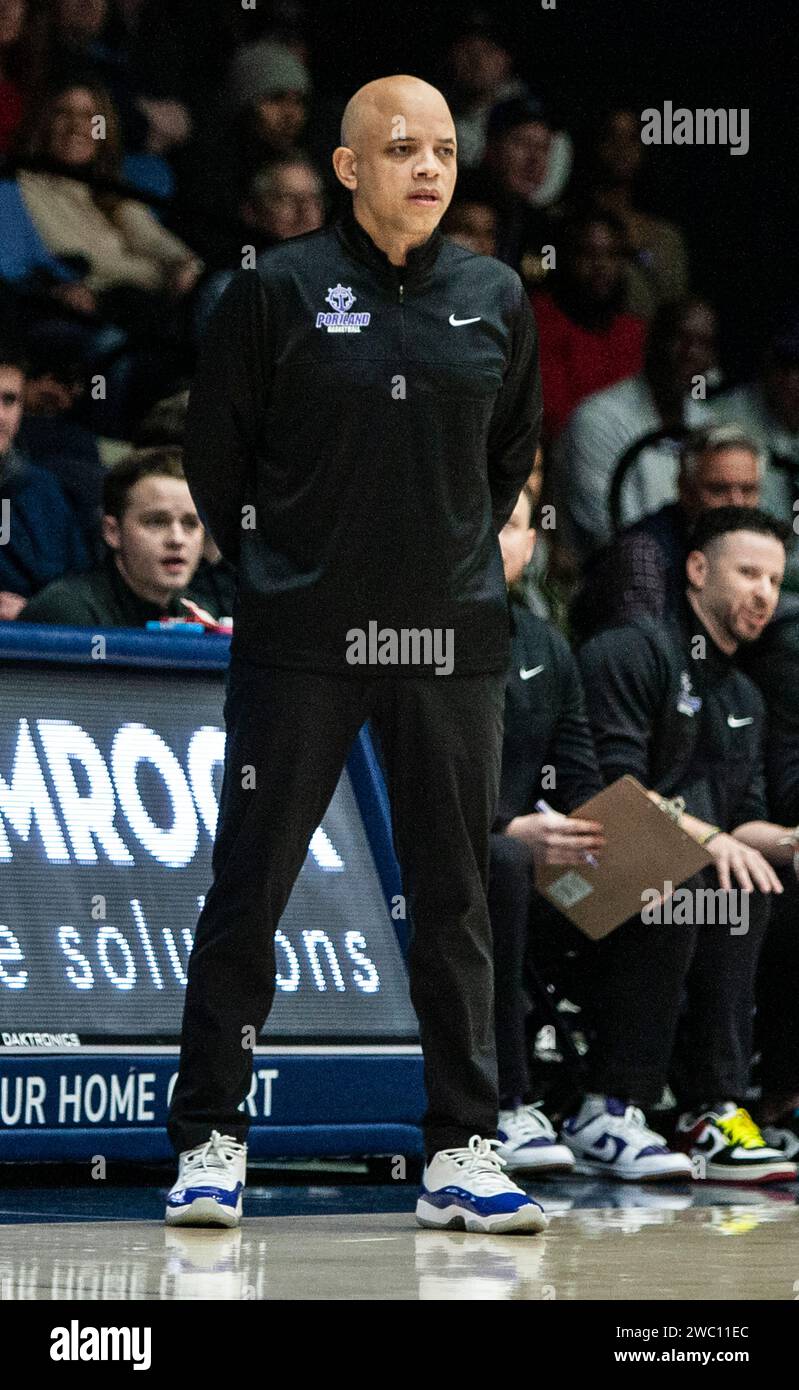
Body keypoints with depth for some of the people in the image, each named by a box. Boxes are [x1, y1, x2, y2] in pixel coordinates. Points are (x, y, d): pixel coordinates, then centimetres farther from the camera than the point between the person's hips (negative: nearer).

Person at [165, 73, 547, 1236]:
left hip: (450, 639, 3)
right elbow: (214, 452, 4)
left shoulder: (495, 298, 5)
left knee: (456, 899, 5)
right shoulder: (278, 291, -5)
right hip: (299, 639, -3)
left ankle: (461, 1154, 11)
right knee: (249, 889, 0)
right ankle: (211, 1143, 9)